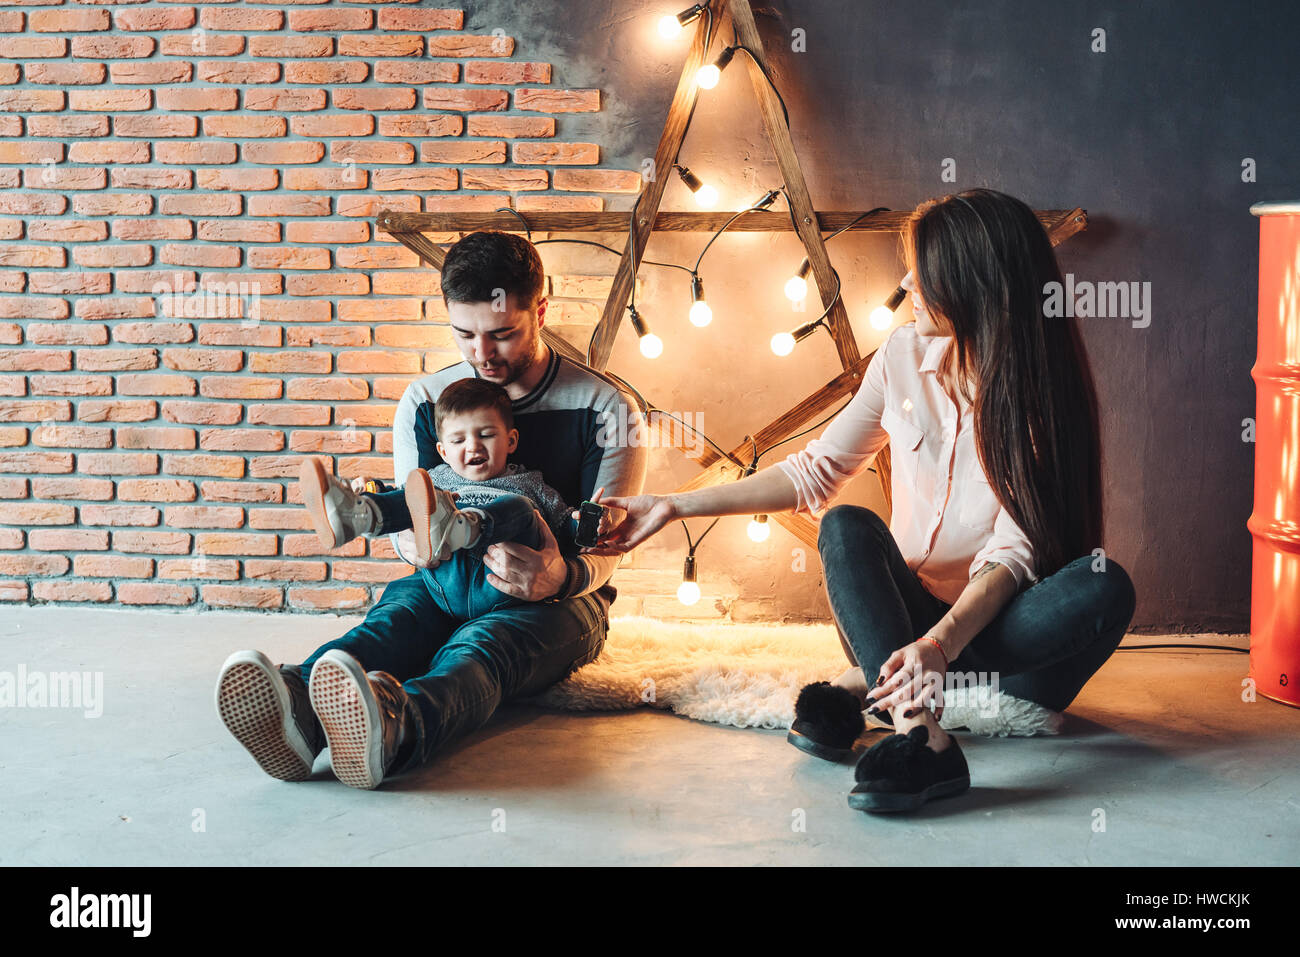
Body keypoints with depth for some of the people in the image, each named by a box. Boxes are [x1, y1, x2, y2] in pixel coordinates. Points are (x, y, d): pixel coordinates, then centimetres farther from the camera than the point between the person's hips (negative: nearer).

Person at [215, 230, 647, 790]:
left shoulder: (606, 408, -3)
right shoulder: (424, 403, 7)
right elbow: (405, 518, 10)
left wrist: (562, 577, -32)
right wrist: (412, 541, -18)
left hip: (561, 602, -3)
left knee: (485, 643, -38)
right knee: (396, 615, -33)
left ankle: (395, 728, -72)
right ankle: (297, 713, -66)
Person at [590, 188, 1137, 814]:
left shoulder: (1046, 396, -13)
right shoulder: (905, 355, -1)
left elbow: (1015, 551, -20)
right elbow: (817, 470, 6)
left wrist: (941, 643, -38)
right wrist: (674, 507, 4)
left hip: (997, 623, -2)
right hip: (911, 614, 3)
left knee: (1105, 588, -31)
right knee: (847, 528, -24)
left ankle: (862, 685, -31)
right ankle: (924, 739, -45)